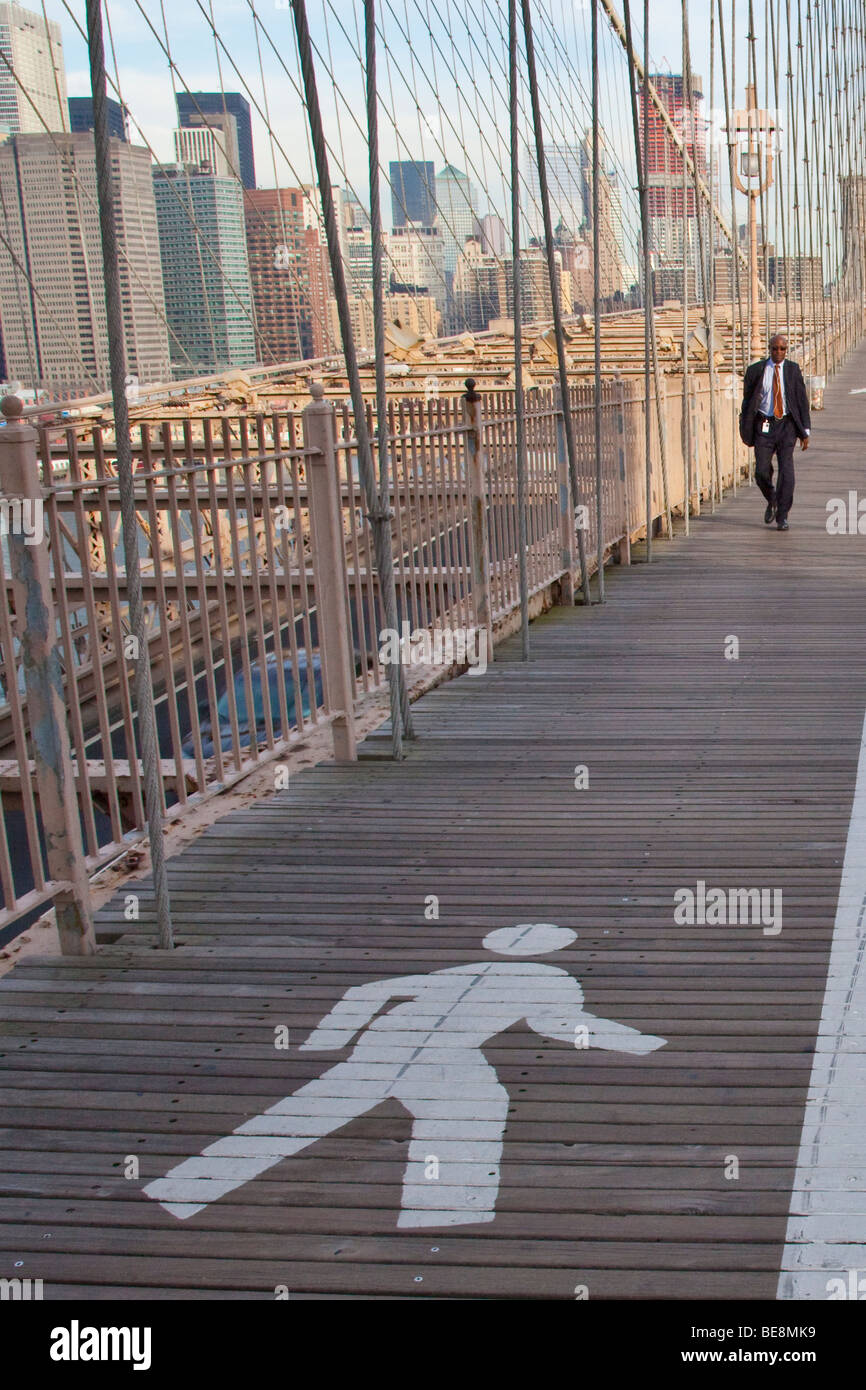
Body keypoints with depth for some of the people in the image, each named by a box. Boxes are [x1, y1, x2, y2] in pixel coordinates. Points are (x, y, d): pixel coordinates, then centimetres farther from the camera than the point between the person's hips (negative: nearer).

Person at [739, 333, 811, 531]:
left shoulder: (793, 370, 3)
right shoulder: (756, 370, 2)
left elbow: (802, 401, 4)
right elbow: (747, 401, 7)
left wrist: (805, 431, 0)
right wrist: (746, 431, 5)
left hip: (786, 425, 0)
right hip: (764, 425, 0)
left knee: (786, 472, -7)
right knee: (762, 471, -5)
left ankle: (782, 517, 2)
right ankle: (772, 501, 26)